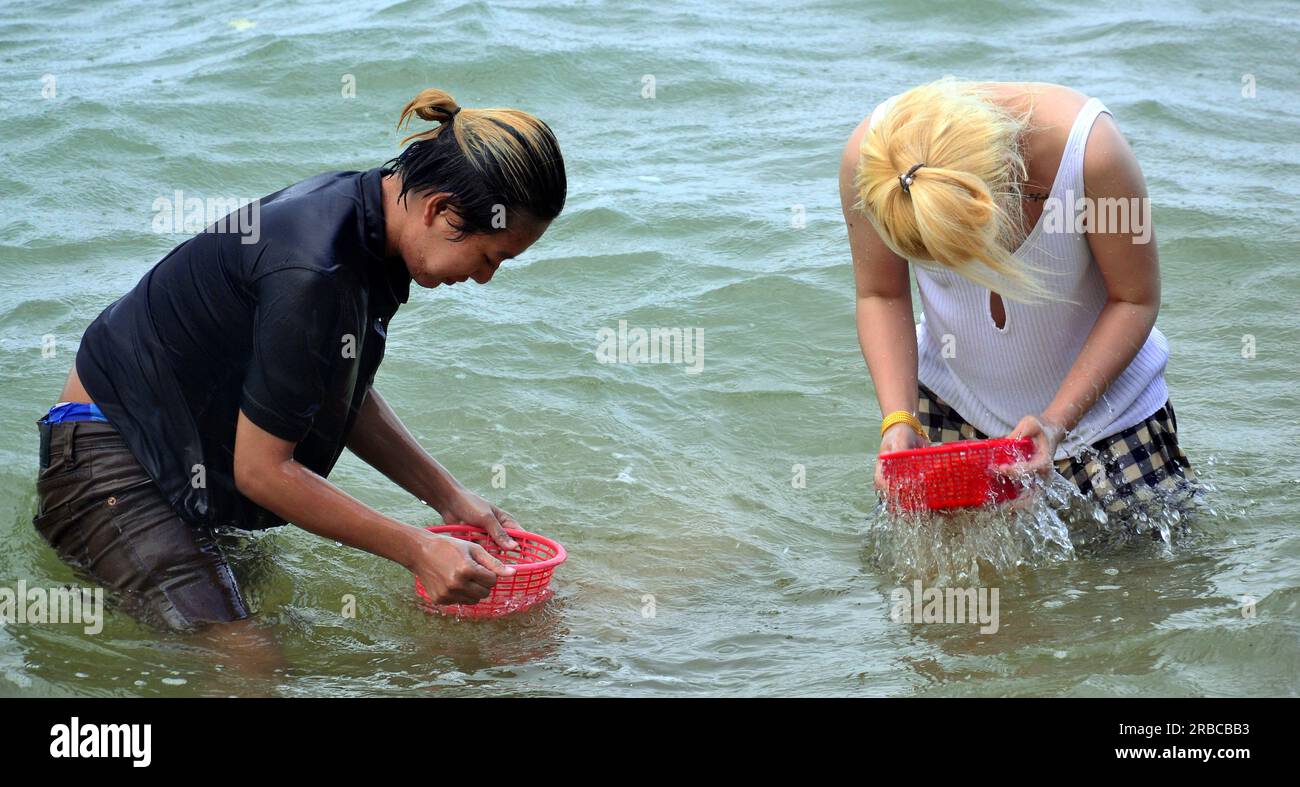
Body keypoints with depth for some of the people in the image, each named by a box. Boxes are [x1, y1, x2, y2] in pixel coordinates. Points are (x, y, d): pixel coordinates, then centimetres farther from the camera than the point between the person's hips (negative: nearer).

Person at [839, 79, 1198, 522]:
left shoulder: (1088, 145, -35)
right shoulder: (868, 155, -29)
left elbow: (1134, 300, -20)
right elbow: (880, 296, -11)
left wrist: (1057, 419, -27)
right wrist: (898, 418, -23)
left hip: (1097, 388, -2)